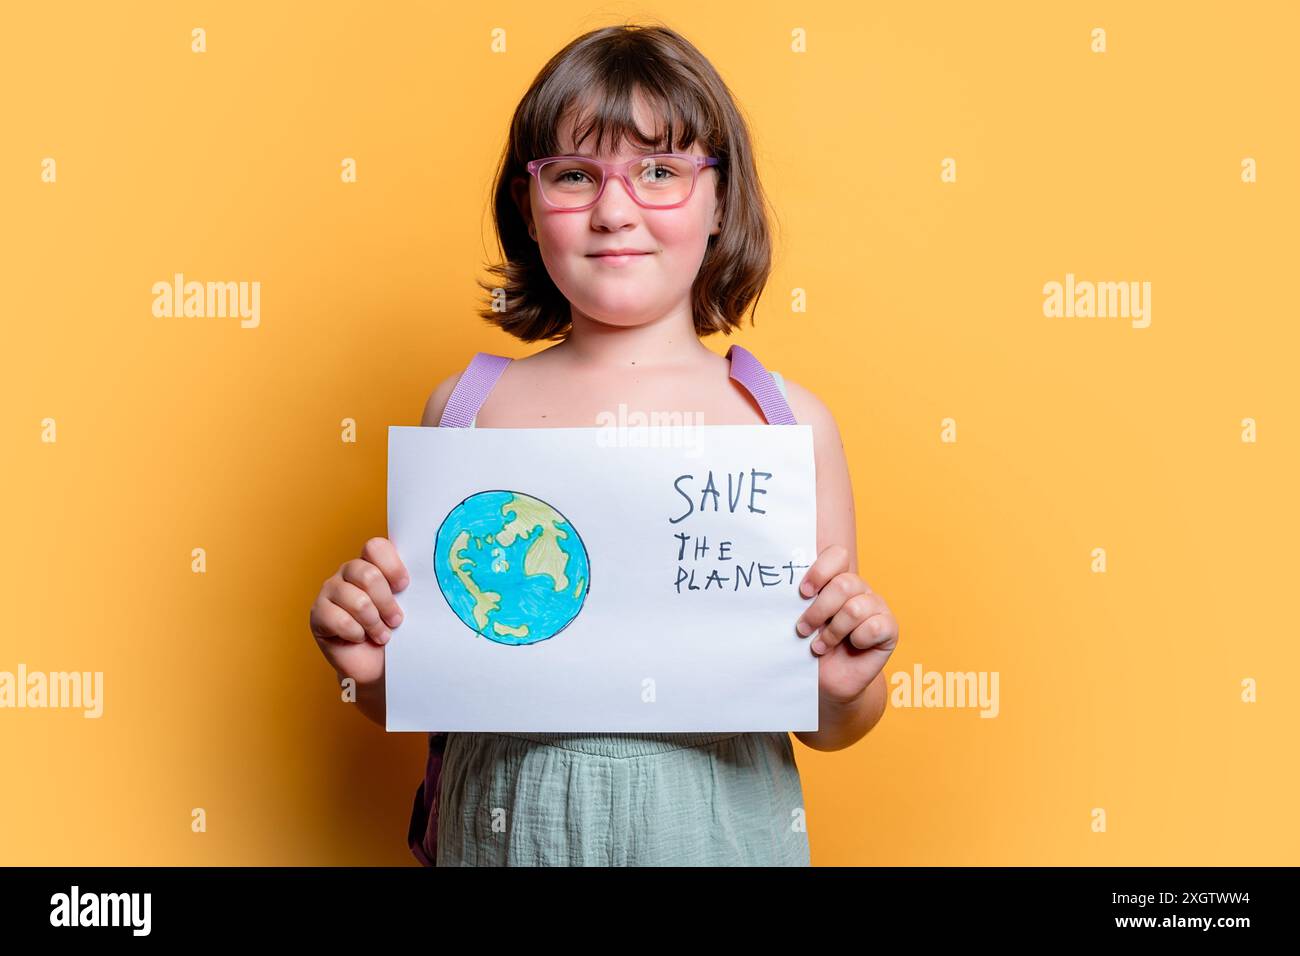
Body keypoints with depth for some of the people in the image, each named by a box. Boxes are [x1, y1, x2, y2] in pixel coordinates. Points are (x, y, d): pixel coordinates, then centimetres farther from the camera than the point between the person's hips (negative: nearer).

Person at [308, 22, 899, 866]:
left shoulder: (793, 421, -7)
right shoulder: (464, 408, -5)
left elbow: (826, 730, 2)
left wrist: (846, 690, -18)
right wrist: (367, 663, -15)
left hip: (719, 826, 0)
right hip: (506, 823, 1)